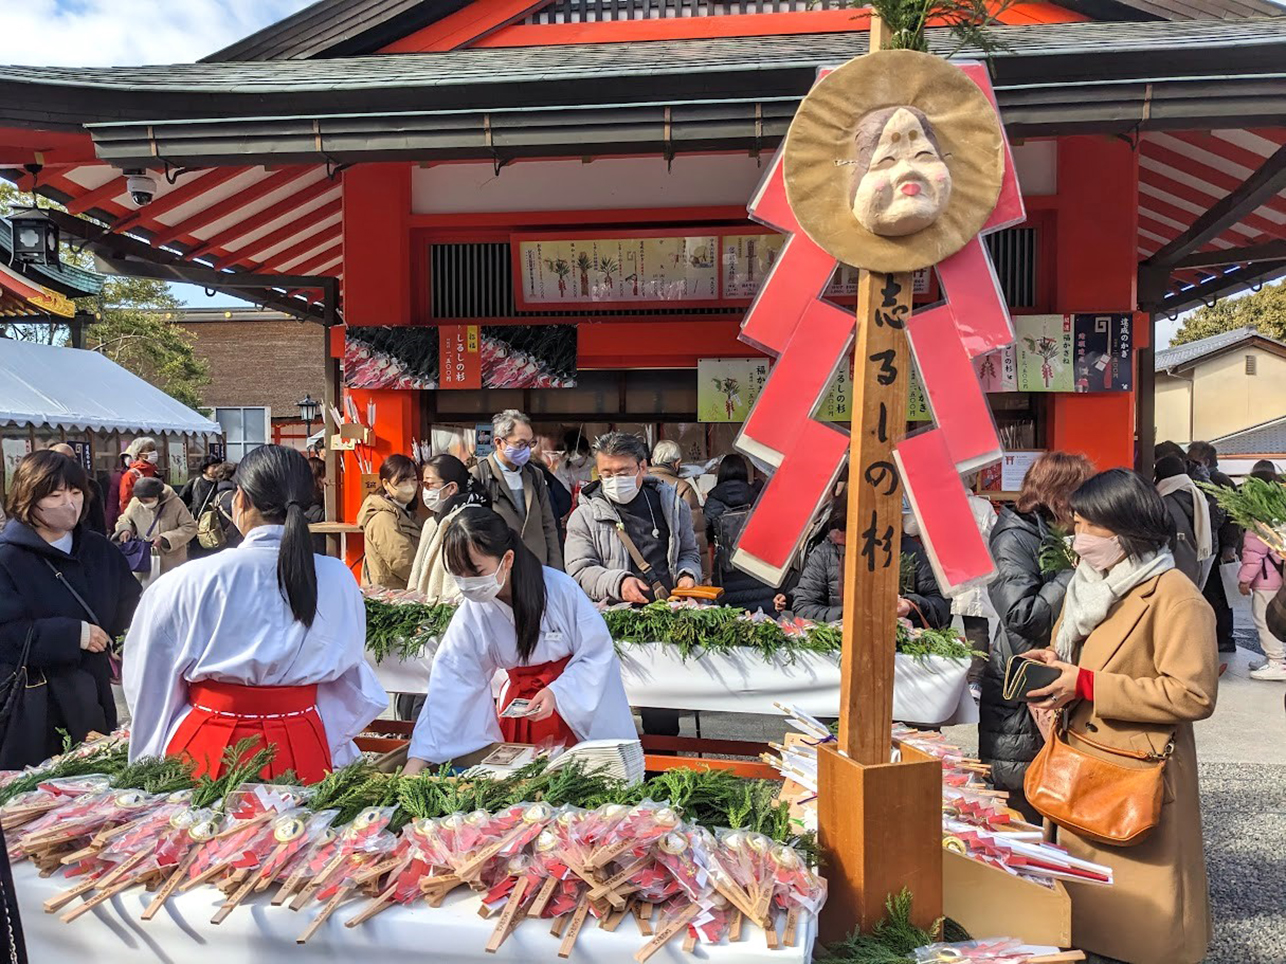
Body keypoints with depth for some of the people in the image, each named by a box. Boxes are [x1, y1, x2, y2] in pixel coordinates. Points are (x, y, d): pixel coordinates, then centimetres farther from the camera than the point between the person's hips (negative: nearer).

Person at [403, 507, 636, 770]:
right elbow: (449, 685, -16)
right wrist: (416, 761, -22)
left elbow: (597, 652, -14)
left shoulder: (559, 588, -24)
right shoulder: (471, 615, -15)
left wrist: (557, 693, -27)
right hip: (520, 708, 3)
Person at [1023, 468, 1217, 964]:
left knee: (1139, 921, 4)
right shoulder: (1090, 586, 12)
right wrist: (1053, 667, 1)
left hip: (1137, 775, -8)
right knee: (1082, 905, 16)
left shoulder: (1174, 597, -14)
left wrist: (1087, 686, -23)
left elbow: (1194, 695, -22)